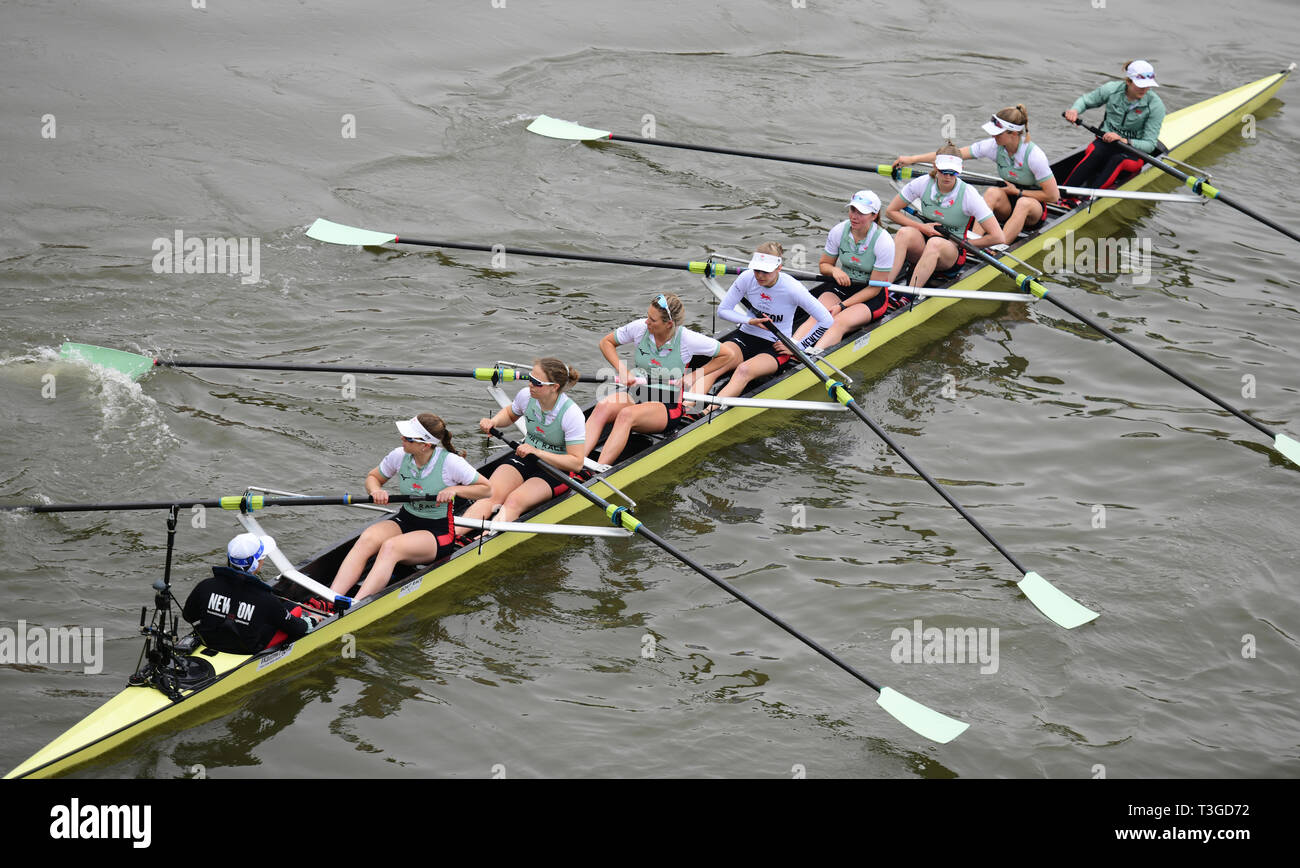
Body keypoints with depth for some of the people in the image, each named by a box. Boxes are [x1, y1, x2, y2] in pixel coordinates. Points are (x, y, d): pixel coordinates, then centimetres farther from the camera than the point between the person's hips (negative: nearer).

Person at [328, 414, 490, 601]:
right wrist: (375, 490, -8)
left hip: (438, 532, -5)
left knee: (391, 547, -35)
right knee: (367, 539, -29)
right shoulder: (400, 456, -2)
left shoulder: (450, 462, -14)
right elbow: (373, 477, 15)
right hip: (405, 521, 5)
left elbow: (486, 489, -5)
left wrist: (455, 489, -21)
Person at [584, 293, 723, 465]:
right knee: (603, 407, -31)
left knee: (627, 415, -37)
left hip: (669, 406, -4)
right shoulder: (640, 327, -2)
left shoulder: (687, 339, -11)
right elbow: (606, 342, 13)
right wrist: (623, 371, -1)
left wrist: (693, 376, -7)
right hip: (637, 394, 4)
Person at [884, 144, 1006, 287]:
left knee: (935, 243, -39)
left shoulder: (968, 194, -14)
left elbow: (998, 237, -17)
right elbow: (891, 211, 5)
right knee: (905, 233, -32)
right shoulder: (923, 184, -5)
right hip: (923, 244, 3)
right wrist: (921, 227, -7)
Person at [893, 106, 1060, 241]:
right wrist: (912, 159, -10)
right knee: (992, 192, -29)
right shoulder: (994, 146, -10)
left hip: (1034, 207, -4)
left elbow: (1053, 196, -18)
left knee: (1024, 203, -38)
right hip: (1007, 206, 4)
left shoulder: (1034, 155, -23)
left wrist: (1018, 192, -14)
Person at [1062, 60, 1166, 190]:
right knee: (1094, 153, -34)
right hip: (1107, 141, 1)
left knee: (1118, 160, -37)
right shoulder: (1112, 89, -7)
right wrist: (1074, 110, -13)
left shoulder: (1155, 105, -12)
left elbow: (1150, 145, -12)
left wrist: (1123, 140, -28)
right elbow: (1085, 100, 10)